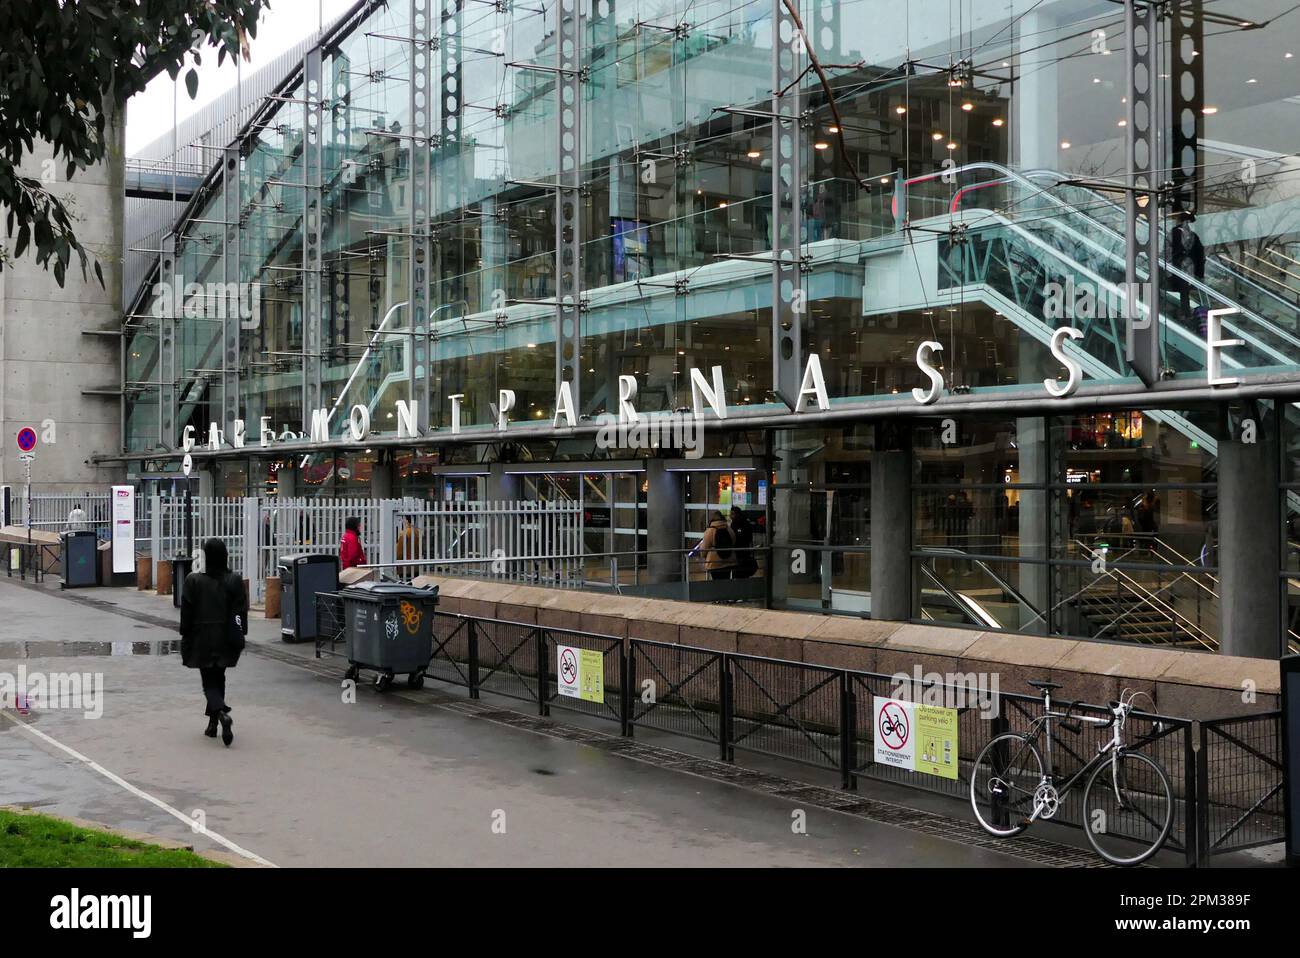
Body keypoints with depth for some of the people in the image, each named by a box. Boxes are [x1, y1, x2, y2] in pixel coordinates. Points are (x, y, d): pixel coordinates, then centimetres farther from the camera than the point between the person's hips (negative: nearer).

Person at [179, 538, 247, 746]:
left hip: (203, 640, -3)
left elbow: (187, 613, -5)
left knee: (209, 682, 2)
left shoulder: (194, 581, -10)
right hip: (226, 641, 3)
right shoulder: (235, 581, -4)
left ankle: (222, 713, -24)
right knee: (218, 679, 18)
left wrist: (185, 638, 5)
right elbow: (241, 611, -3)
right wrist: (240, 636, 5)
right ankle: (212, 724, 22)